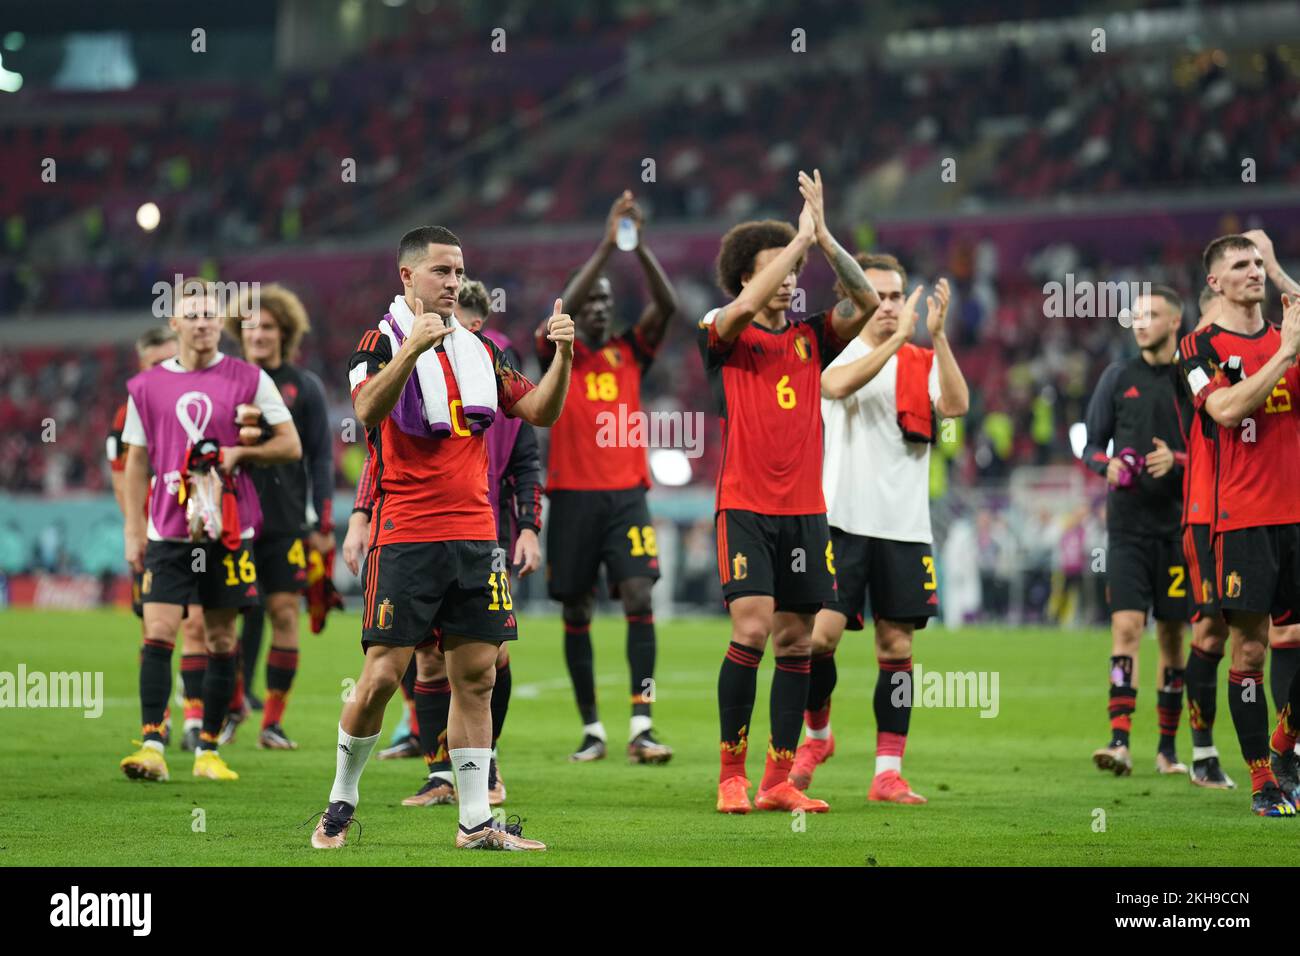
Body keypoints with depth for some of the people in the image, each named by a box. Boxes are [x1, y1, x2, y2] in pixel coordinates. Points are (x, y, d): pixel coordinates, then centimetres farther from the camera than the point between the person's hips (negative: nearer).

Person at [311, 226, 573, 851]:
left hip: (474, 535, 6)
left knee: (476, 676, 4)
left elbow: (540, 412, 12)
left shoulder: (479, 349, 15)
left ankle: (476, 821, 7)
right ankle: (341, 801, 11)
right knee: (384, 675, -7)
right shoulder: (384, 341, -4)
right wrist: (412, 348, -35)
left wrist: (563, 355, -3)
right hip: (405, 536, -6)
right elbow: (367, 409, -23)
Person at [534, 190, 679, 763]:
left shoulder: (630, 352, 10)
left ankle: (641, 727, -18)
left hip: (626, 495, 1)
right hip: (572, 496, -1)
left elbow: (667, 304, -5)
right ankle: (591, 730, 15)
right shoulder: (558, 354, 4)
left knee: (639, 598, -14)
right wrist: (607, 246, -22)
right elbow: (563, 311, -16)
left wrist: (639, 245, -16)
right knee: (577, 614, 4)